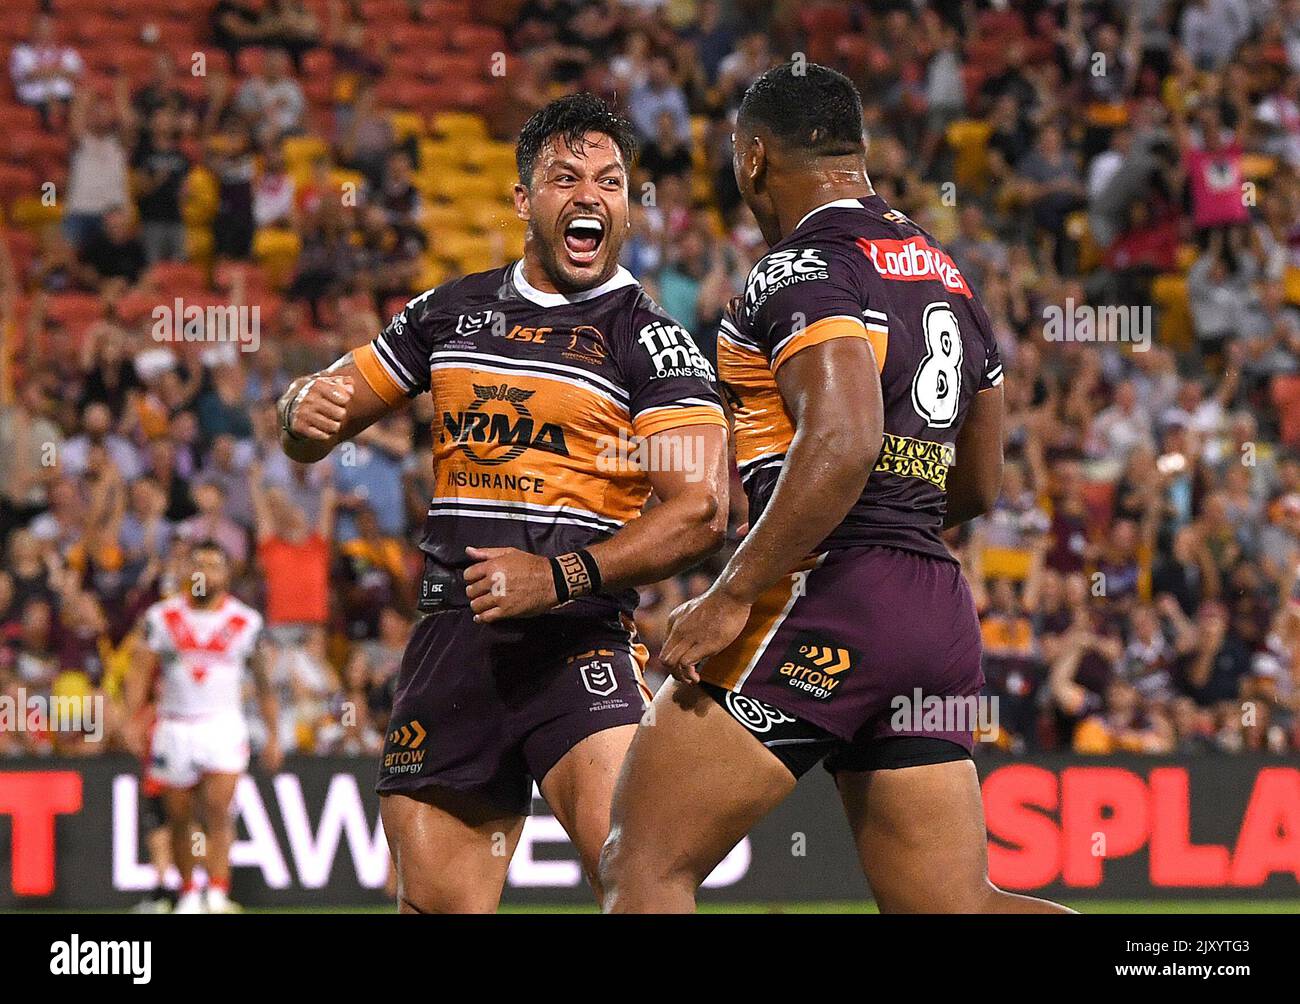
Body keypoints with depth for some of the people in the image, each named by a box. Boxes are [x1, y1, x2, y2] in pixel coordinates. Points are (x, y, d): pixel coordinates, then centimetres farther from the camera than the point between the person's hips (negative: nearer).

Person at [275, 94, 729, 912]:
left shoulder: (653, 341, -2)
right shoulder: (451, 313, 14)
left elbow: (701, 512, -12)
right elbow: (322, 419, 22)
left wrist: (560, 578, -23)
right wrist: (305, 409, -4)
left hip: (579, 640, -5)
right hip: (451, 636, 5)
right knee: (437, 903, 6)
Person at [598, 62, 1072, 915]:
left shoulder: (803, 272, -8)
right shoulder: (948, 280, 20)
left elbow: (843, 438, -24)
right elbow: (977, 489, 26)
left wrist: (730, 598, -21)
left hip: (824, 596, -9)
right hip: (939, 611, 9)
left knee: (643, 867, -4)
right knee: (954, 909, 9)